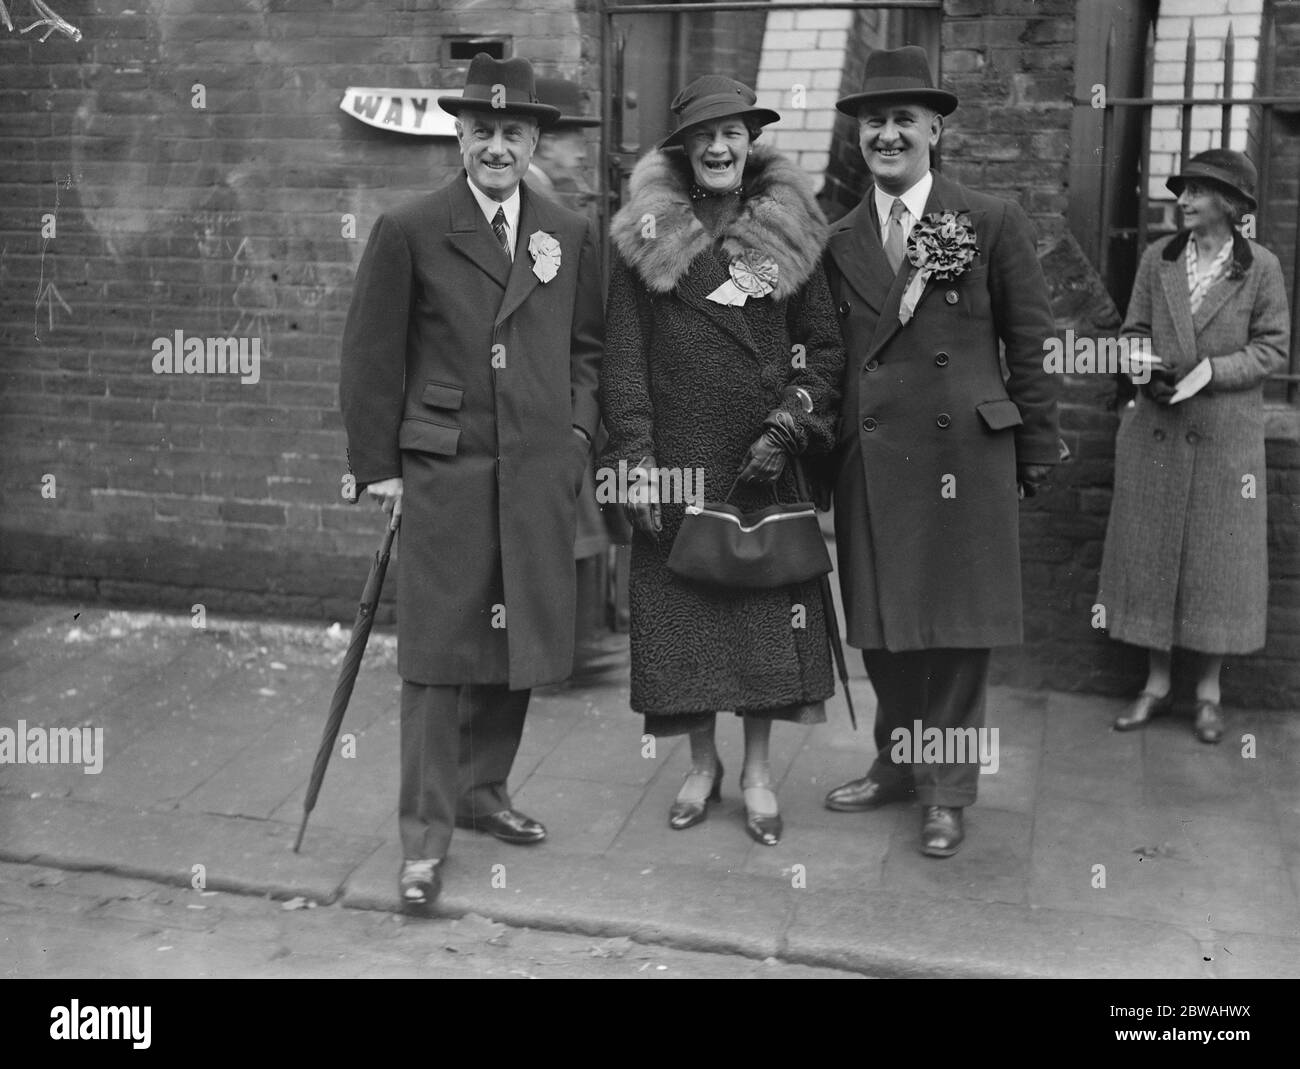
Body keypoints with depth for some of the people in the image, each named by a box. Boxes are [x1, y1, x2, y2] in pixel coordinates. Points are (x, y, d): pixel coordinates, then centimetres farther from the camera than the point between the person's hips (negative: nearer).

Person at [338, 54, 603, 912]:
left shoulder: (571, 236, 10)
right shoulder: (410, 232, -2)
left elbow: (588, 346, 18)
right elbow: (372, 358, -1)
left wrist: (579, 428, 5)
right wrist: (377, 466, -2)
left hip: (542, 473, 4)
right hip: (444, 467, -4)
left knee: (522, 641, 10)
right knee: (440, 649, -2)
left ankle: (483, 789, 29)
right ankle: (426, 832, 6)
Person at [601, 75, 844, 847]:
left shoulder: (788, 232, 5)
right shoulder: (648, 236, 2)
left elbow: (826, 349, 5)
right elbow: (623, 356, -1)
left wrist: (786, 430, -8)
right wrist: (635, 459, -9)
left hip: (762, 462, 1)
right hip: (675, 460, 0)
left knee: (765, 605, 4)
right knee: (681, 606, 5)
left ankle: (759, 769, 19)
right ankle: (703, 761, 23)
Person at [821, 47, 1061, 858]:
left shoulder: (993, 224, -1)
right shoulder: (840, 243, 9)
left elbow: (1032, 344, 0)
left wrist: (1037, 454, -1)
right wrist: (826, 438, 4)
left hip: (965, 455, -3)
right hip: (870, 460, 3)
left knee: (958, 627, 5)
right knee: (881, 628, 12)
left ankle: (948, 790, 20)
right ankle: (898, 763, 32)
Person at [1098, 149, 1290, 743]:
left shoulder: (1261, 267, -4)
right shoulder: (1158, 259, 3)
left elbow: (1272, 348, -2)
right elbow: (1134, 330, 8)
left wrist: (1212, 369, -16)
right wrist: (1144, 363, -13)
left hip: (1225, 435, -2)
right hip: (1154, 431, 3)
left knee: (1218, 556, 5)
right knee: (1151, 552, 7)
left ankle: (1209, 690, 19)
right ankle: (1156, 682, 21)